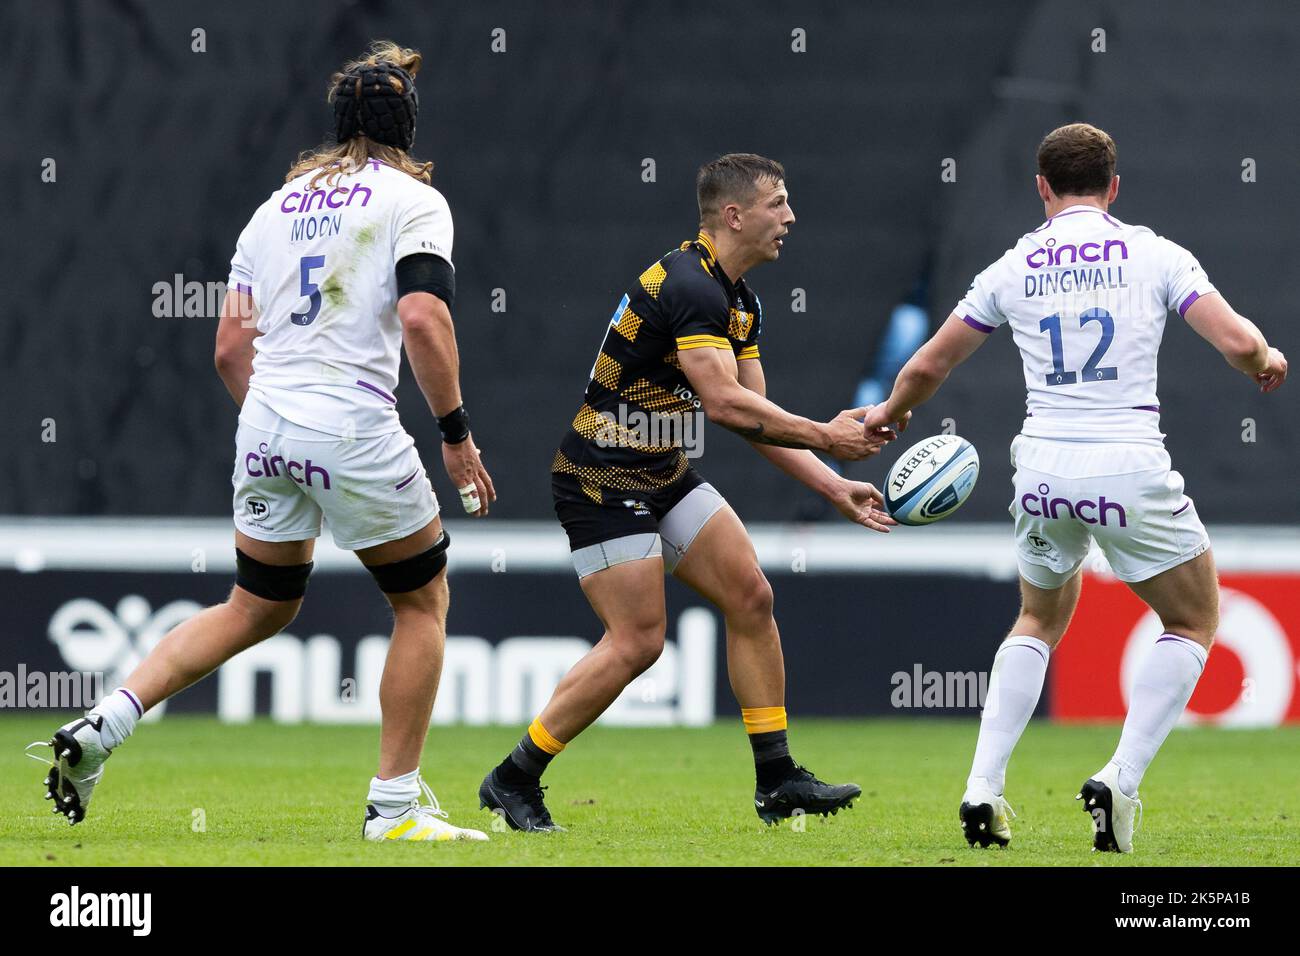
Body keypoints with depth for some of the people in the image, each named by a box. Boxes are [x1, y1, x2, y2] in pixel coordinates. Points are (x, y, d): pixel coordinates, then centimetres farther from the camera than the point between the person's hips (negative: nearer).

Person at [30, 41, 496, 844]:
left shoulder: (281, 202, 16)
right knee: (424, 599, 12)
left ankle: (104, 725, 3)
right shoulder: (412, 199, -1)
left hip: (266, 424, 6)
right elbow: (424, 320, -17)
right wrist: (457, 436, -11)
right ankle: (394, 807, 10)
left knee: (257, 609, 19)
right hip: (355, 430, -6)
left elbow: (231, 348, 14)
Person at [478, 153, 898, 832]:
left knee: (750, 596, 3)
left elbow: (756, 419, 13)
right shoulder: (689, 286, -22)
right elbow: (726, 404, -28)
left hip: (664, 476, 10)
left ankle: (777, 780, 9)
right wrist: (824, 437, -21)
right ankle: (513, 780, 0)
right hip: (603, 483, -10)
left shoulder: (740, 300, 10)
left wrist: (835, 488, 6)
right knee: (637, 641, -11)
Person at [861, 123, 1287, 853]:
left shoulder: (1014, 268, 9)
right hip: (1131, 470, -3)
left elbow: (929, 366, 17)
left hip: (1043, 470, 3)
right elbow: (1237, 342, -8)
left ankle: (984, 790, 14)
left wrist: (890, 413, 37)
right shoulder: (1153, 254, 1)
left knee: (1041, 620, 28)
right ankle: (1121, 780, -2)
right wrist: (1266, 361, 16)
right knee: (1195, 623, 16)